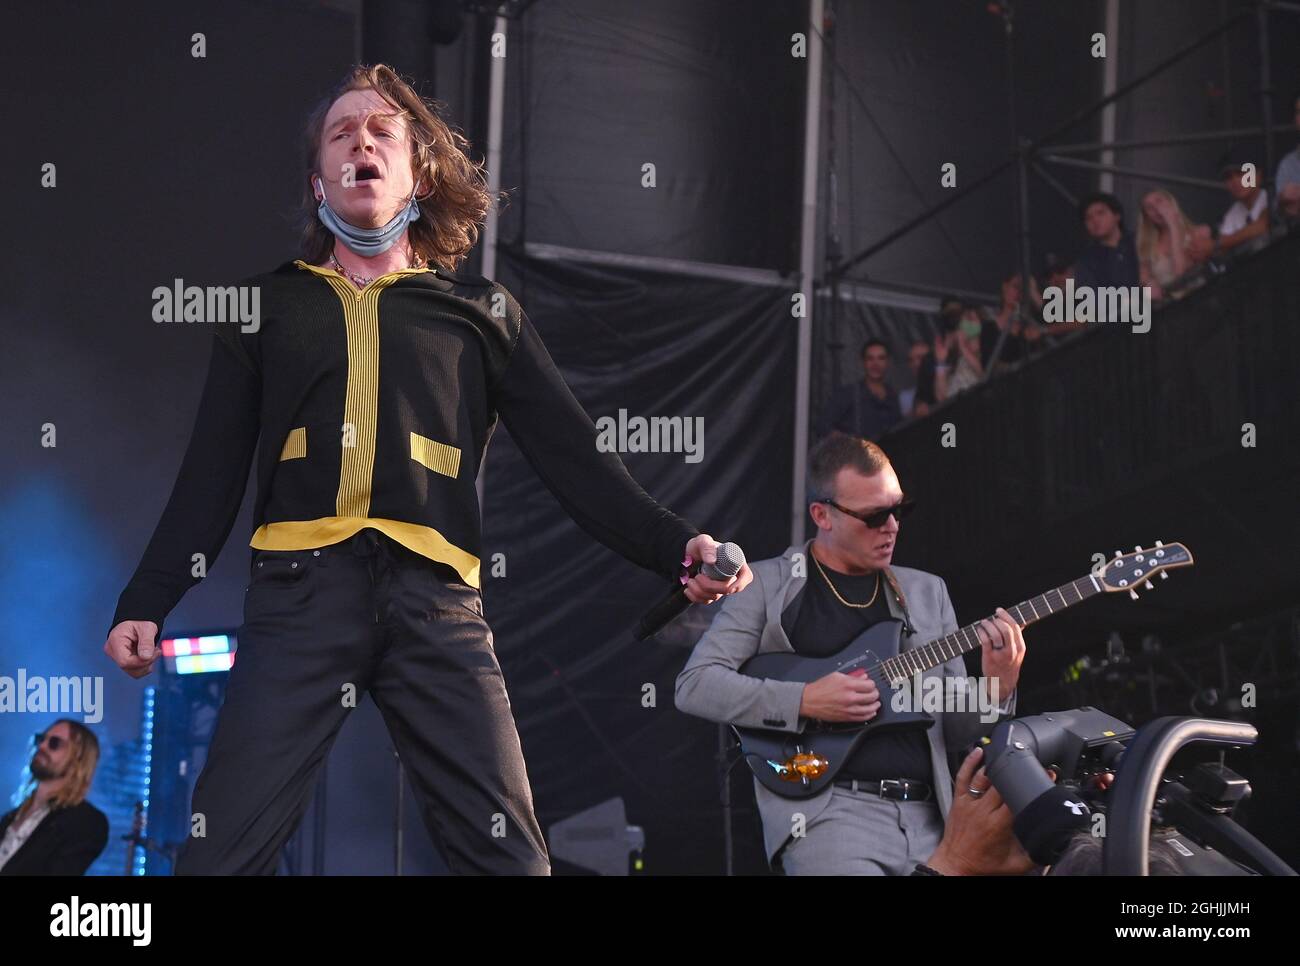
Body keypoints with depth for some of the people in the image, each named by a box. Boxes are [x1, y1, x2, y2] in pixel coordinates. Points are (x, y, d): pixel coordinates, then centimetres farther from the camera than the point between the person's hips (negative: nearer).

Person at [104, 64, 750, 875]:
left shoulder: (479, 311, 19)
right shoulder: (271, 305, 20)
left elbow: (574, 456, 11)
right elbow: (212, 474, 17)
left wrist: (673, 545, -5)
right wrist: (146, 603, 6)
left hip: (435, 598, 0)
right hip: (301, 589, 0)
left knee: (508, 853, -7)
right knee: (224, 847, -9)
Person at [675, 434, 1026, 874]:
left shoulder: (926, 592, 17)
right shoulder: (768, 585, 4)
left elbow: (955, 731, 17)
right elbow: (693, 685, -5)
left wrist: (997, 688, -4)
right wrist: (804, 701, -13)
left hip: (926, 816, 5)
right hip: (826, 808, -5)